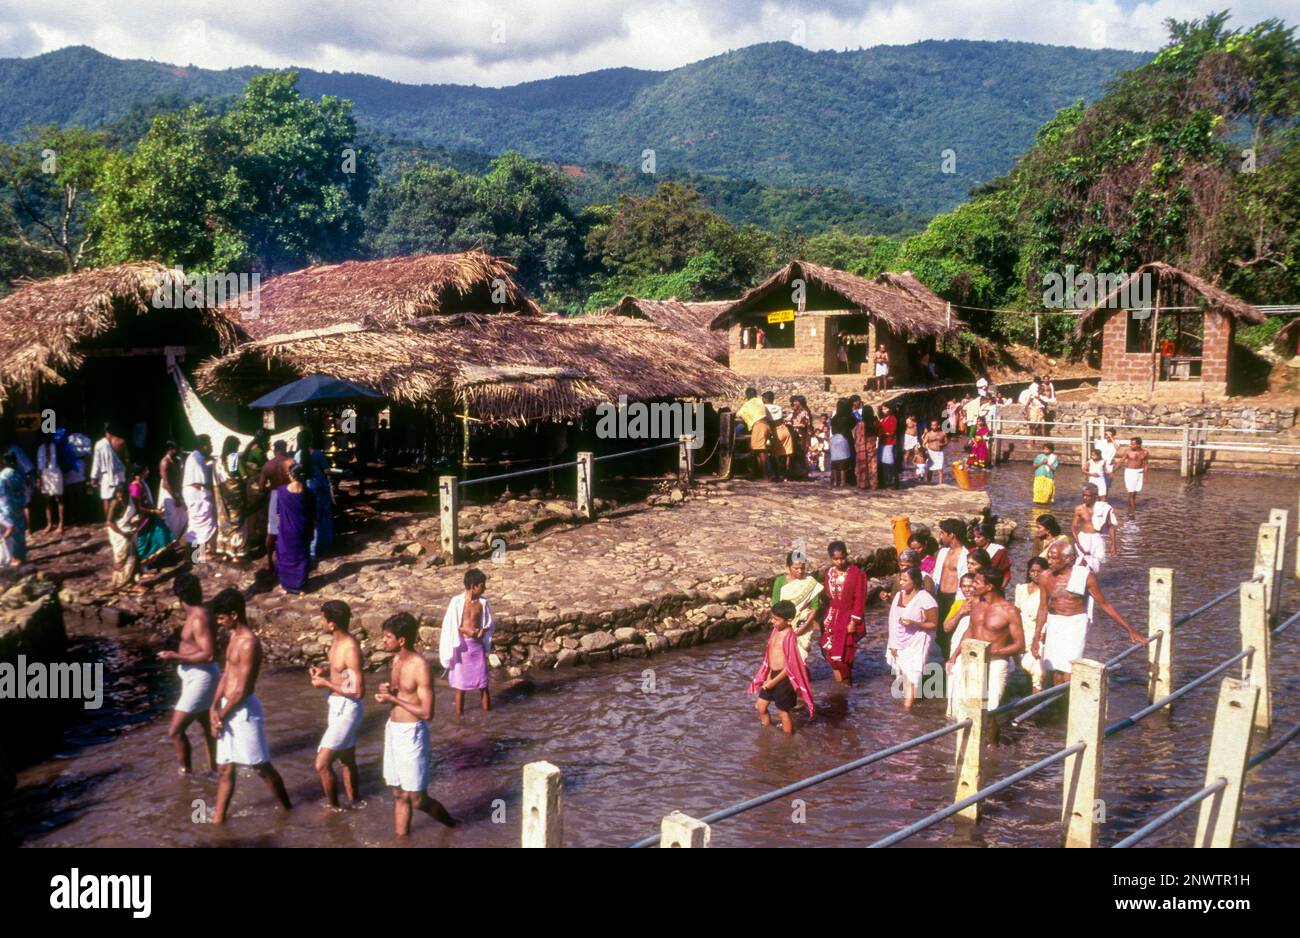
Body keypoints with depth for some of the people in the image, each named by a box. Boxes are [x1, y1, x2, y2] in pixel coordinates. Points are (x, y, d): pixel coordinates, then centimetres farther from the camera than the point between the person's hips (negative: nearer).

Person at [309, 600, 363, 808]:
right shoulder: (337, 641, 3)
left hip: (346, 710, -10)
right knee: (347, 761, 21)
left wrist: (326, 684, -19)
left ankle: (333, 807, 11)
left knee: (322, 764, -7)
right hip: (336, 705, 10)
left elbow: (358, 692, -26)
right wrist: (324, 672, 1)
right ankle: (353, 804, 34)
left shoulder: (351, 649, -25)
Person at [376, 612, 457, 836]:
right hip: (393, 729, 8)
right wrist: (387, 690, -3)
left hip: (411, 733, -8)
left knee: (417, 799, 2)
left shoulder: (420, 666, -20)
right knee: (399, 794, 13)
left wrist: (393, 699, -17)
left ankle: (451, 825, 25)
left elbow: (427, 713, -20)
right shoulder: (396, 660, 5)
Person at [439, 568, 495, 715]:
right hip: (462, 645, -3)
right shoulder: (457, 602, -13)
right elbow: (449, 625, -8)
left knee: (482, 681, 9)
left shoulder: (482, 602, -2)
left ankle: (487, 712, 21)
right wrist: (466, 630, -20)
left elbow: (489, 623, 8)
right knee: (460, 682, 7)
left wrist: (483, 630, -13)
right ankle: (459, 714, 19)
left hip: (478, 645, 3)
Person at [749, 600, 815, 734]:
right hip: (772, 675, 8)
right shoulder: (775, 630, 3)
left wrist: (774, 681, -17)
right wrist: (769, 676, 10)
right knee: (760, 706, 16)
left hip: (783, 677, -8)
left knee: (783, 711, 8)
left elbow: (790, 666, -21)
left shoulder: (789, 637, -23)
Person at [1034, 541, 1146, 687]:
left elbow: (1105, 604, -6)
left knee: (1068, 672, -10)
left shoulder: (1085, 576, -13)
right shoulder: (1045, 577, -4)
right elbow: (1043, 608, 5)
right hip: (1053, 624, 4)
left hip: (1075, 625, -4)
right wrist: (1036, 638, 5)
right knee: (1051, 672, 7)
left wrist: (1129, 630, -5)